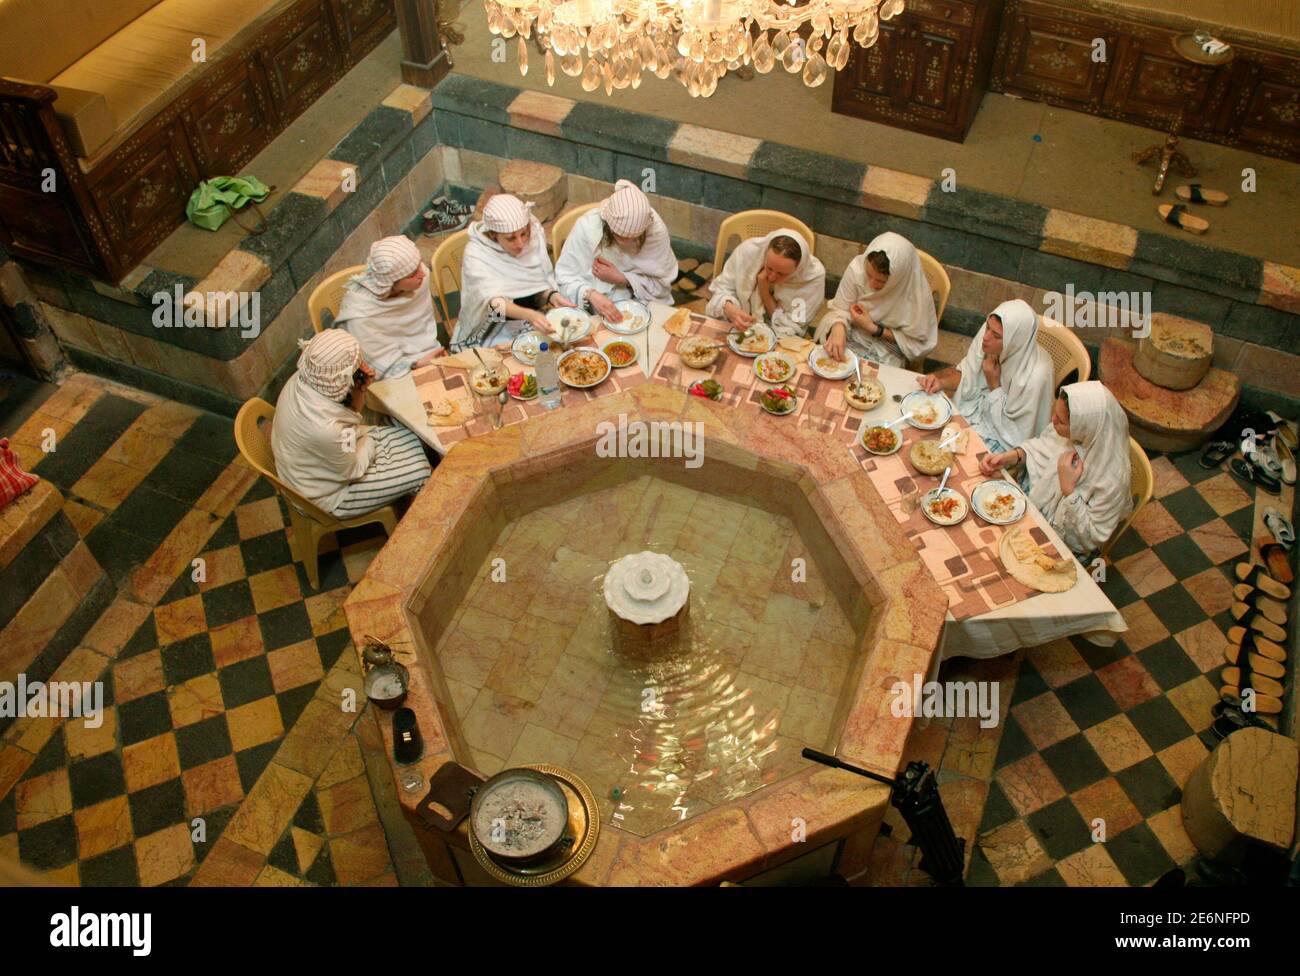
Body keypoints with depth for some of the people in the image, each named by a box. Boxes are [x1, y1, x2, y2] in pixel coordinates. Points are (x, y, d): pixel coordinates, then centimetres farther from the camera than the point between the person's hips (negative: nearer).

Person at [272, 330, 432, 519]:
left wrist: (360, 389, -18)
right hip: (330, 493, -7)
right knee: (422, 472, -2)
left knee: (414, 439, 9)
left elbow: (350, 414, 1)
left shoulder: (305, 378, -18)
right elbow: (354, 469, -21)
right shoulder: (324, 428, -41)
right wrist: (370, 440, -3)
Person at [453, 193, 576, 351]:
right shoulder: (476, 254, -18)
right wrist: (529, 315, -50)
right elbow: (493, 302, -31)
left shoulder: (535, 236, -6)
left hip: (535, 326, 5)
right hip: (494, 336, -4)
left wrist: (551, 296, -23)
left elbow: (544, 283, 1)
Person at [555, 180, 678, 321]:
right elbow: (565, 277, -15)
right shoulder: (586, 226, -23)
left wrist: (620, 278, -22)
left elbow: (663, 281, -9)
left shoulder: (656, 229, -19)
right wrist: (591, 295, -35)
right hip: (593, 310, 0)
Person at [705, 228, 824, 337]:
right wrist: (729, 309, -27)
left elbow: (790, 330, -14)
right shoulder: (748, 250, -17)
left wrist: (764, 292, -22)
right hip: (738, 331, 1)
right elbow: (721, 288, -6)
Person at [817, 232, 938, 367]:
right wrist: (838, 328, -31)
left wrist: (873, 329, -21)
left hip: (886, 356, -2)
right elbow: (840, 309, -8)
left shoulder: (917, 294, -26)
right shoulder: (857, 268, -23)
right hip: (852, 338, 3)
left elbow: (916, 342, -12)